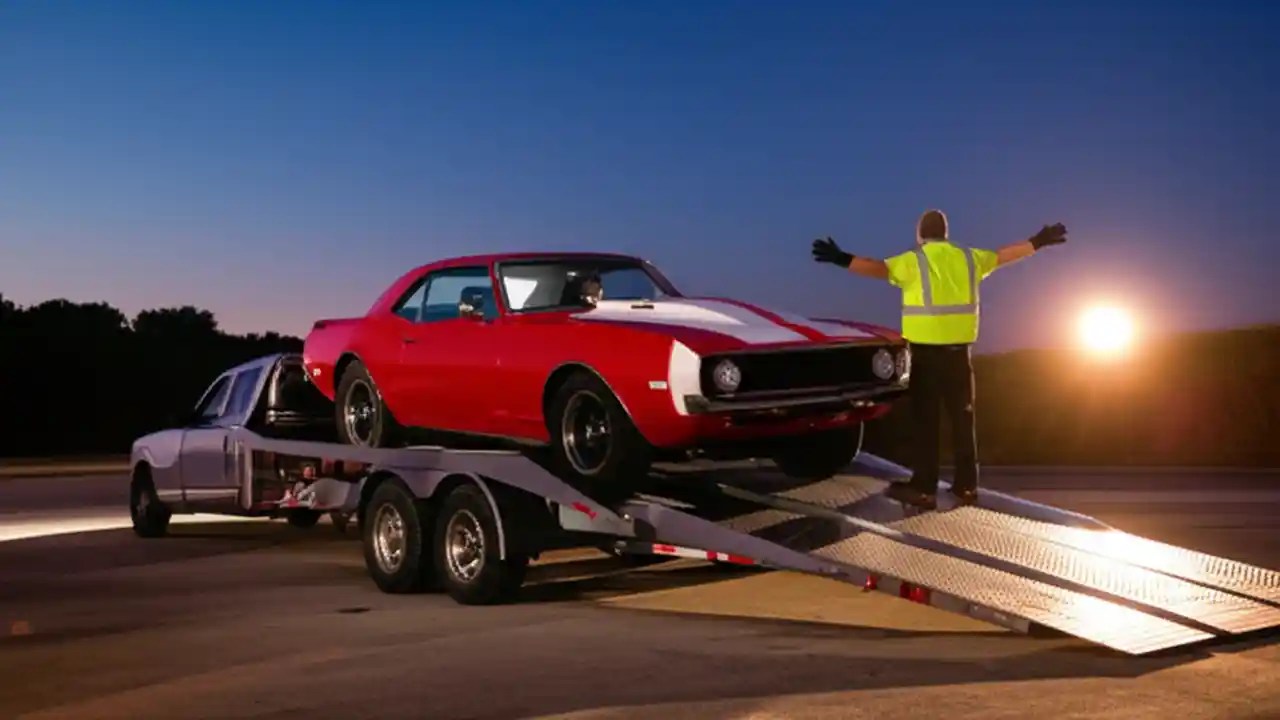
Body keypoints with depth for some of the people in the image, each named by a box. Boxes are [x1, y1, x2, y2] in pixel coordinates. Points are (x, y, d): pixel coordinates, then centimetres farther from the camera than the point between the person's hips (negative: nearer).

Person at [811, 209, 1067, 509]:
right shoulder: (968, 258, 9)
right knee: (962, 418, 13)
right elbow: (1004, 255, 21)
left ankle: (924, 489, -1)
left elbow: (880, 268, -22)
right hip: (958, 351, 4)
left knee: (925, 420, -1)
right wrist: (1038, 242, 34)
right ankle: (966, 484, 19)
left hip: (926, 352, -4)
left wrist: (844, 259, -29)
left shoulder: (914, 261, -7)